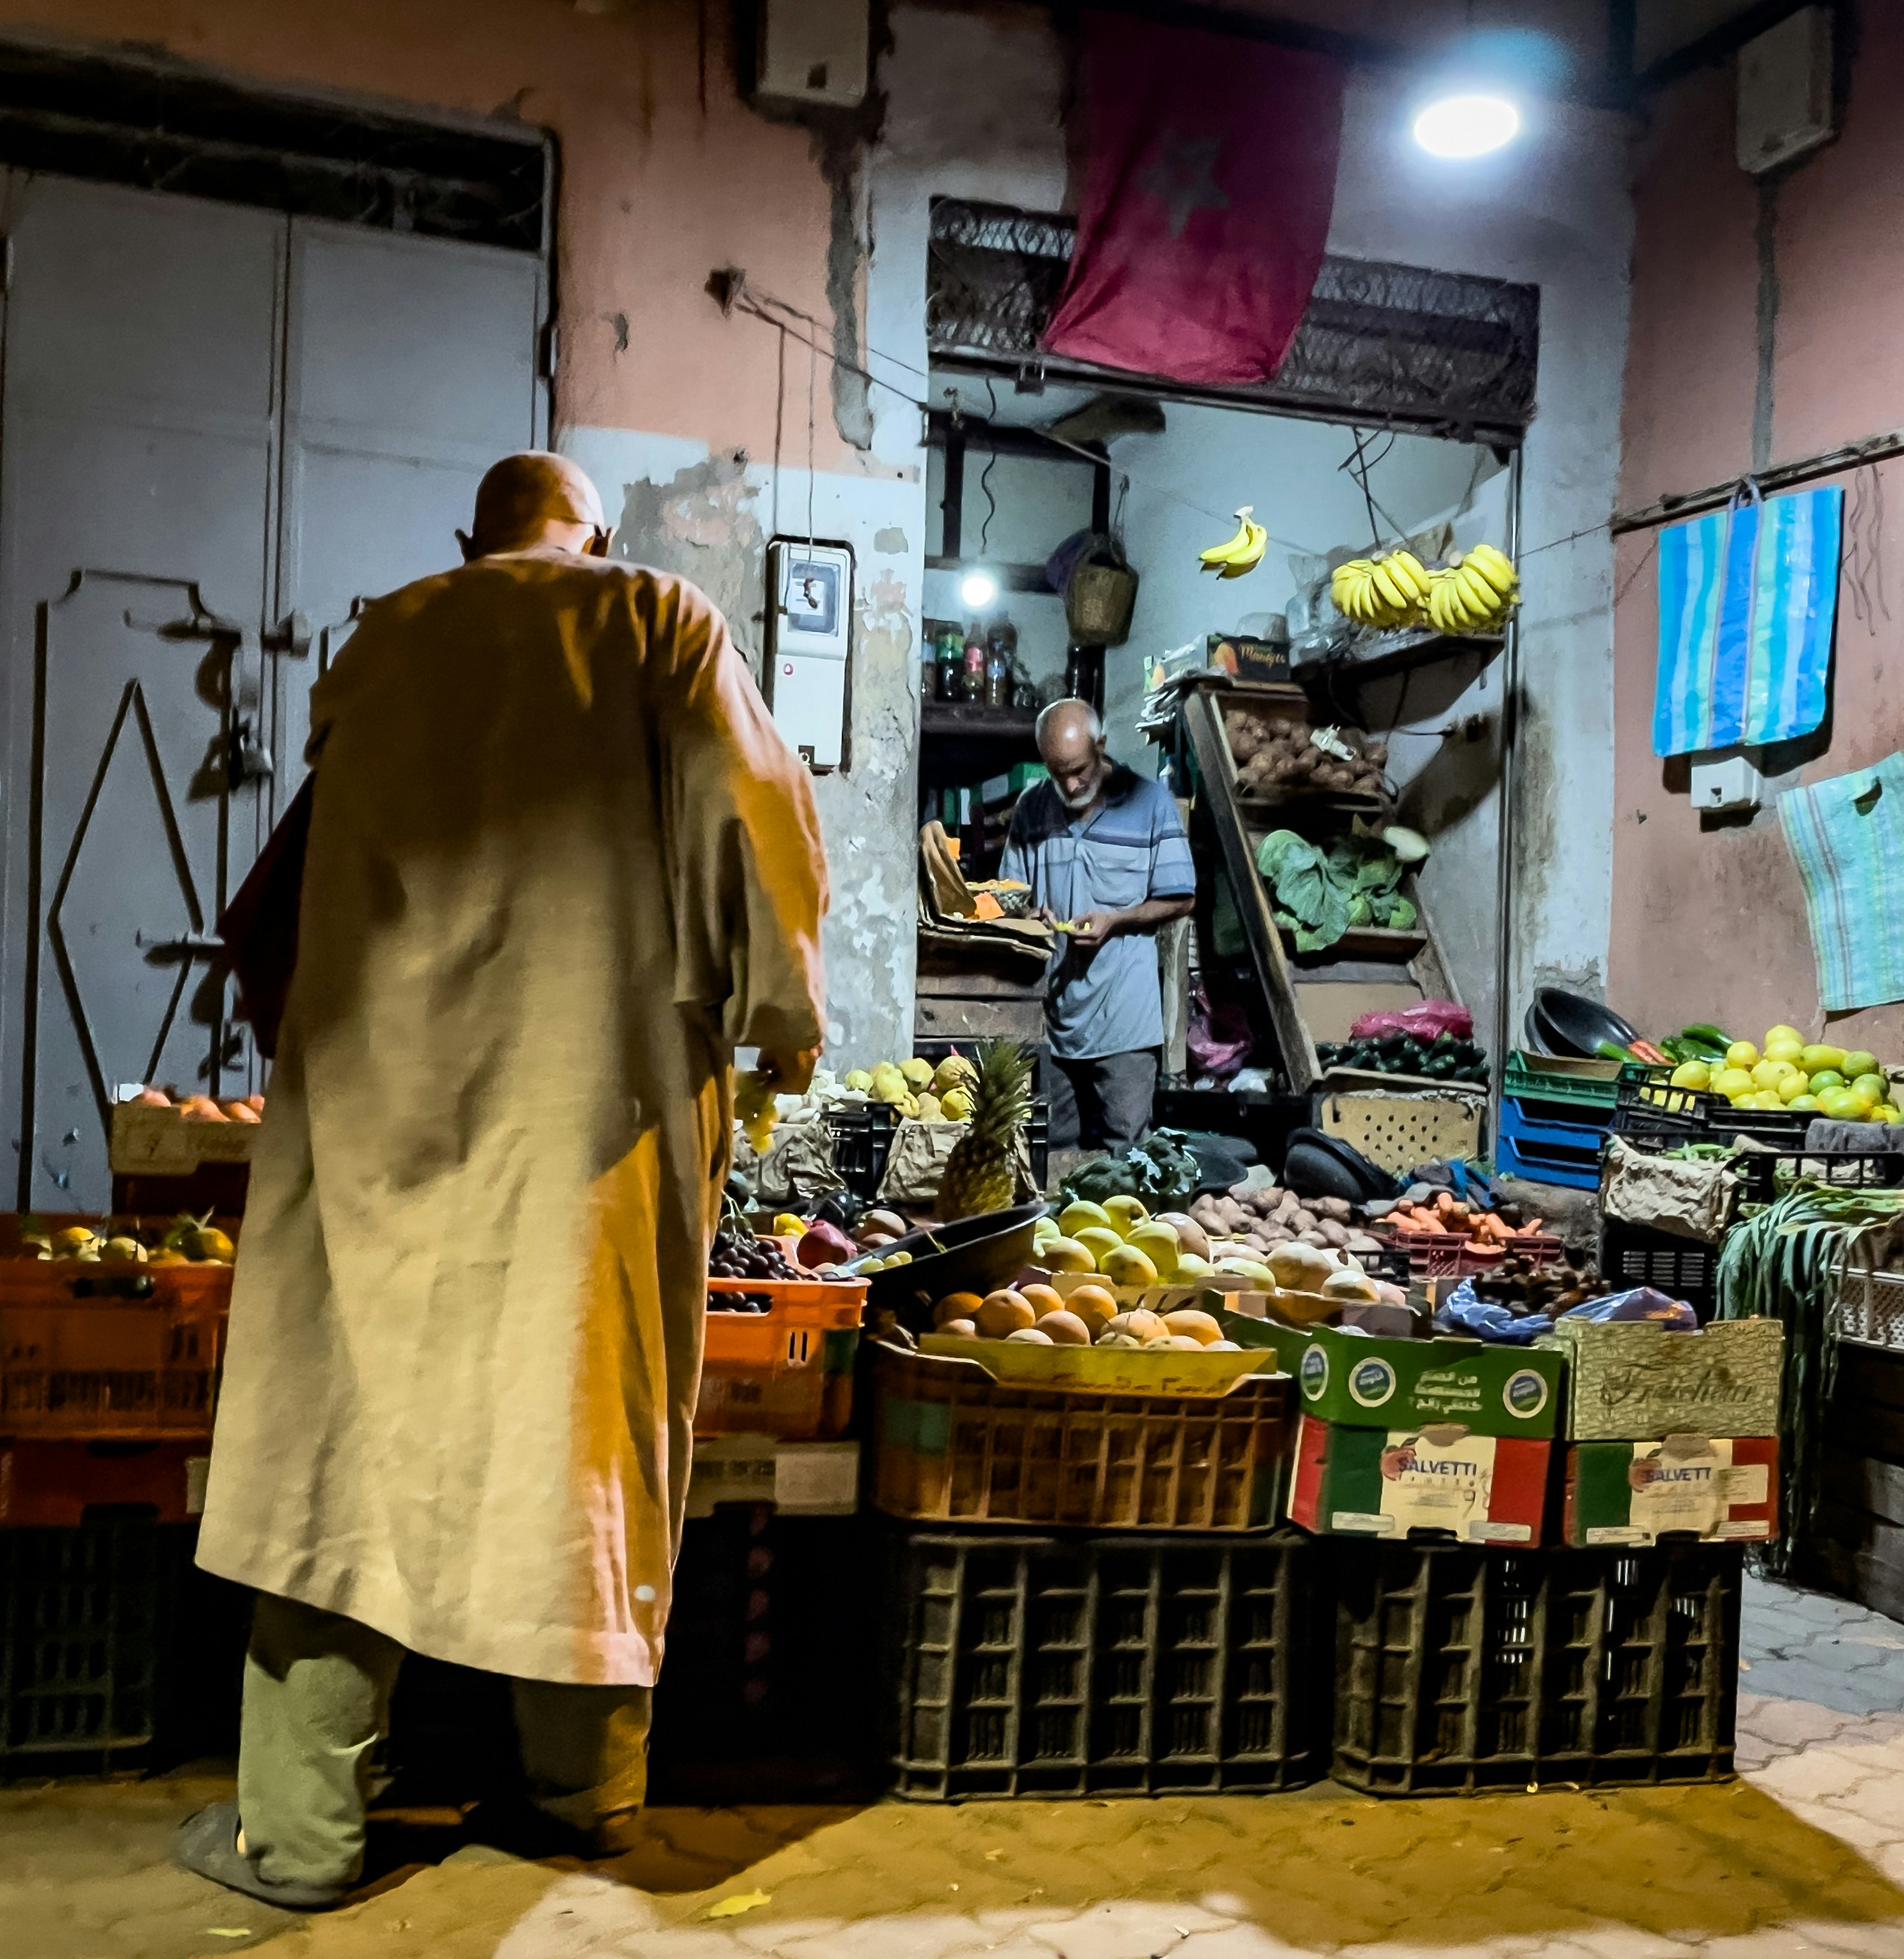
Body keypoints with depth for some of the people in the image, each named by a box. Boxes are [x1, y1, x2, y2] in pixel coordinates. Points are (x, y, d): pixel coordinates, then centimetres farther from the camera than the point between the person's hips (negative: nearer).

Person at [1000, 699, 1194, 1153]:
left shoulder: (1149, 803, -2)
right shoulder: (1032, 807, 9)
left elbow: (1180, 899, 1)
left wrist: (1115, 921, -14)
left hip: (1124, 1017, -3)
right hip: (1049, 1011, 4)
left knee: (1122, 1153, -2)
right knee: (1053, 1150, 9)